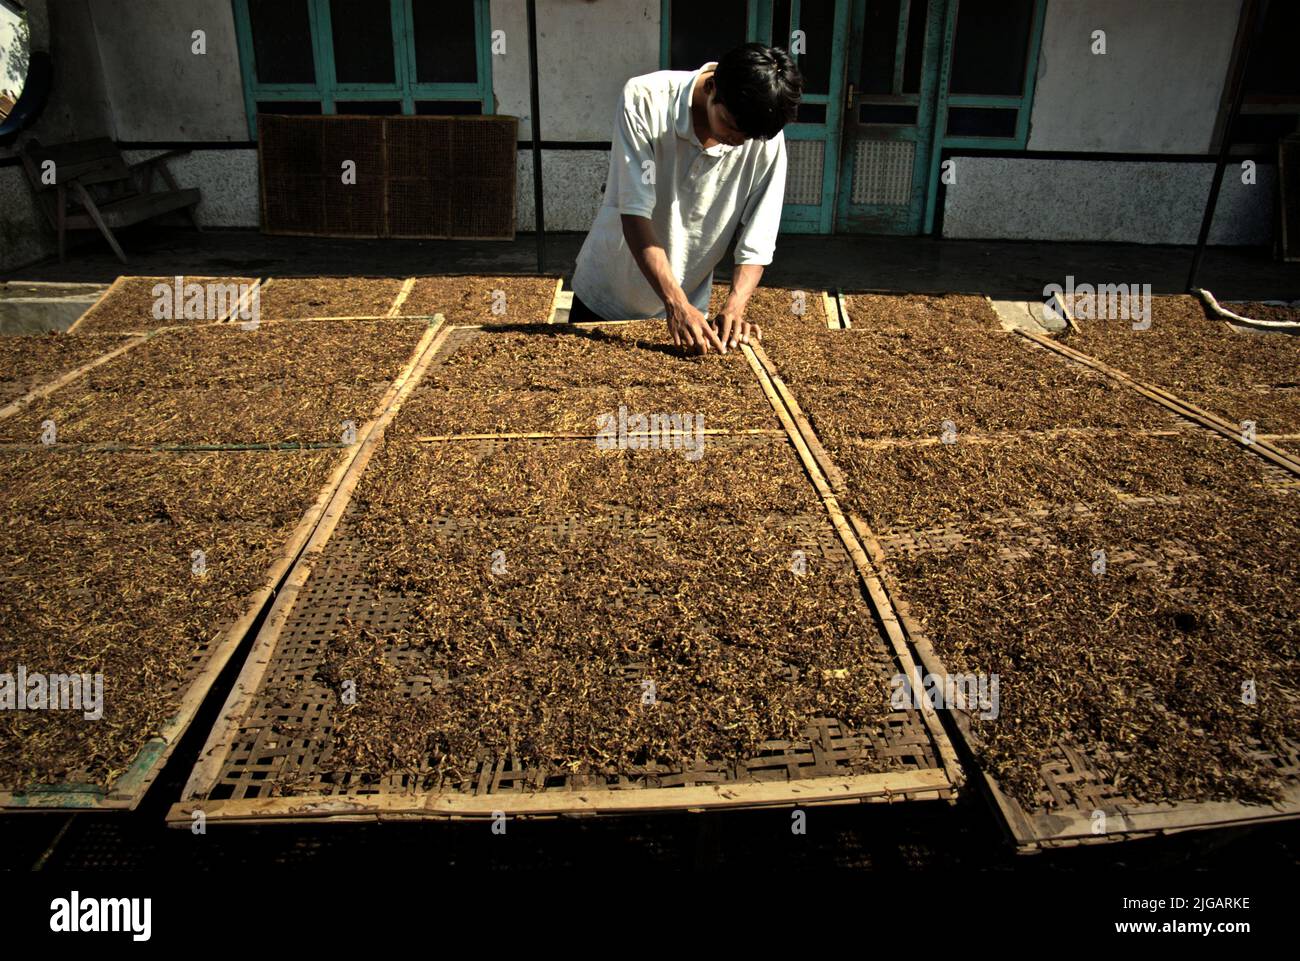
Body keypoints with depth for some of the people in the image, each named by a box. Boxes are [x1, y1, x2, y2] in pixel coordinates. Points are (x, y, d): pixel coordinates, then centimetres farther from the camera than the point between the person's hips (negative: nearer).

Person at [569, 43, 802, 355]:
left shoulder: (767, 141, -15)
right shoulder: (645, 99, -22)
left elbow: (756, 242, -12)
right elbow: (635, 213, -27)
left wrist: (734, 308, -28)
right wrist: (676, 303, -35)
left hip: (686, 308, 1)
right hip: (602, 298, -1)